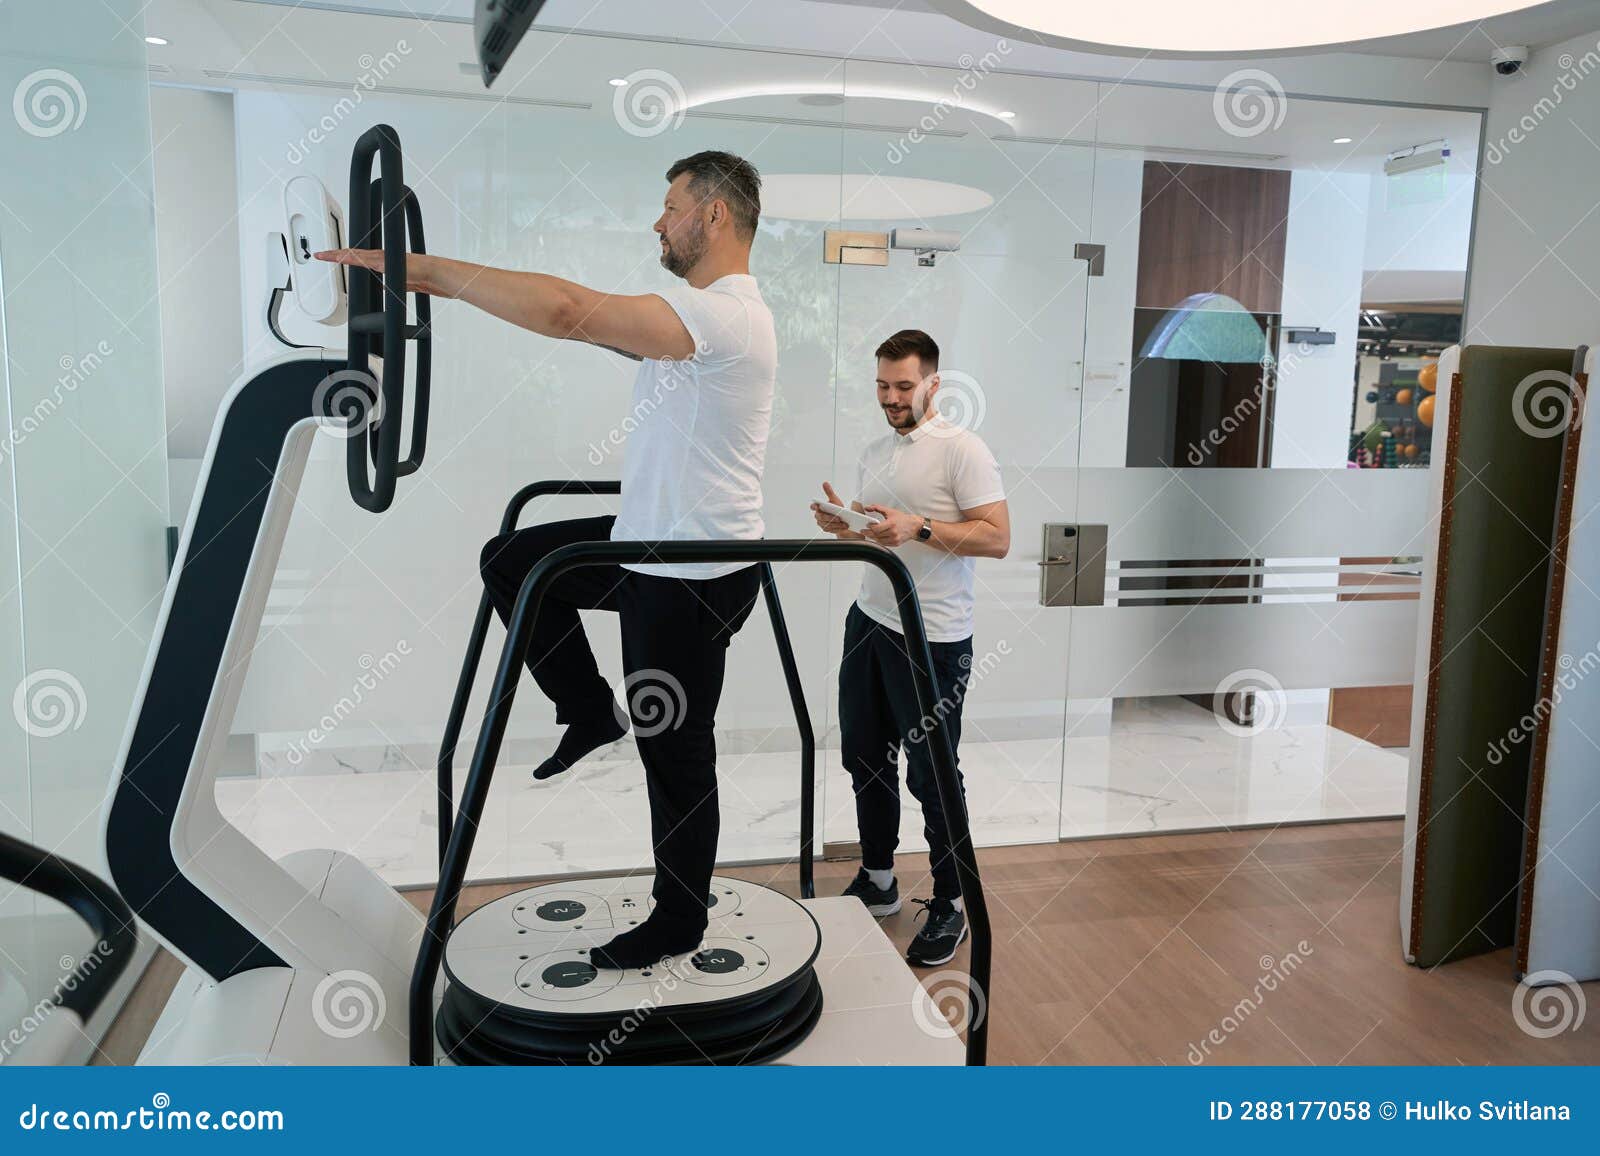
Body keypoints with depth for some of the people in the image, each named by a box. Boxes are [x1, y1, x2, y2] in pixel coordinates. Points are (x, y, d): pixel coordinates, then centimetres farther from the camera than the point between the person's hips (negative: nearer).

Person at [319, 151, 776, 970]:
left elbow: (567, 312, -33)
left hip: (695, 574, -10)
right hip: (651, 543, 10)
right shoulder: (703, 311, 12)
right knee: (510, 562, 16)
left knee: (675, 751, 5)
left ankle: (677, 925, 25)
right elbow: (590, 319, 19)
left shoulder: (725, 314, -24)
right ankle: (591, 711, 23)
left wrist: (427, 270, -27)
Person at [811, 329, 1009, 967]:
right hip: (869, 623, 8)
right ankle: (877, 882, 32)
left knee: (931, 776, 0)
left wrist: (918, 528, -25)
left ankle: (950, 905, 16)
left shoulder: (963, 449, -10)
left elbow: (997, 537, -17)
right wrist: (843, 525, -1)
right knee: (866, 761, 16)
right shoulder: (874, 452, 13)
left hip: (933, 640, -8)